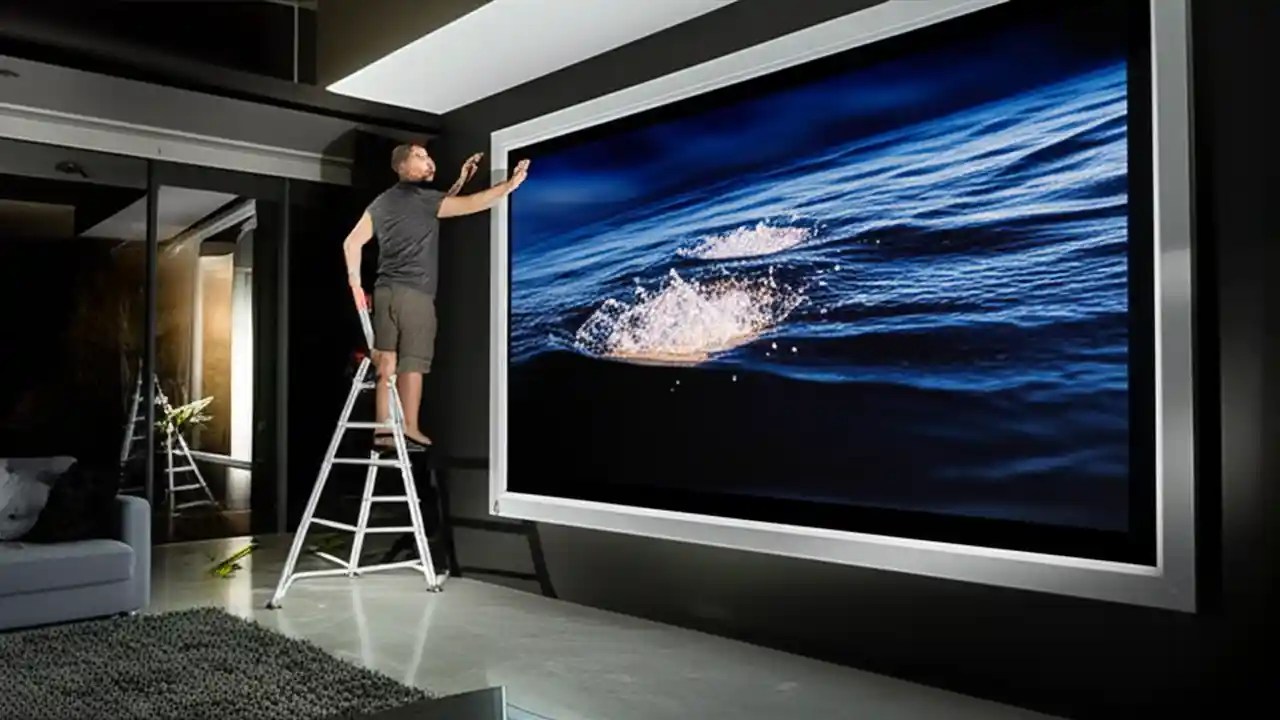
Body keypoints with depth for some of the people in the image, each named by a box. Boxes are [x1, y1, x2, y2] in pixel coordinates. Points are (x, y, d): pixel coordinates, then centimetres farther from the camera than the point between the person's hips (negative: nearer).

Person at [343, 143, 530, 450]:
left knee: (387, 361, 4)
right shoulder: (421, 197, -5)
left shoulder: (381, 202, 17)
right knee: (412, 363, -4)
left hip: (385, 291, 7)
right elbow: (470, 205, -14)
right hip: (414, 292, -7)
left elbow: (352, 242, 18)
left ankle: (384, 429, 3)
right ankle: (410, 430, -2)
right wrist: (509, 184, -10)